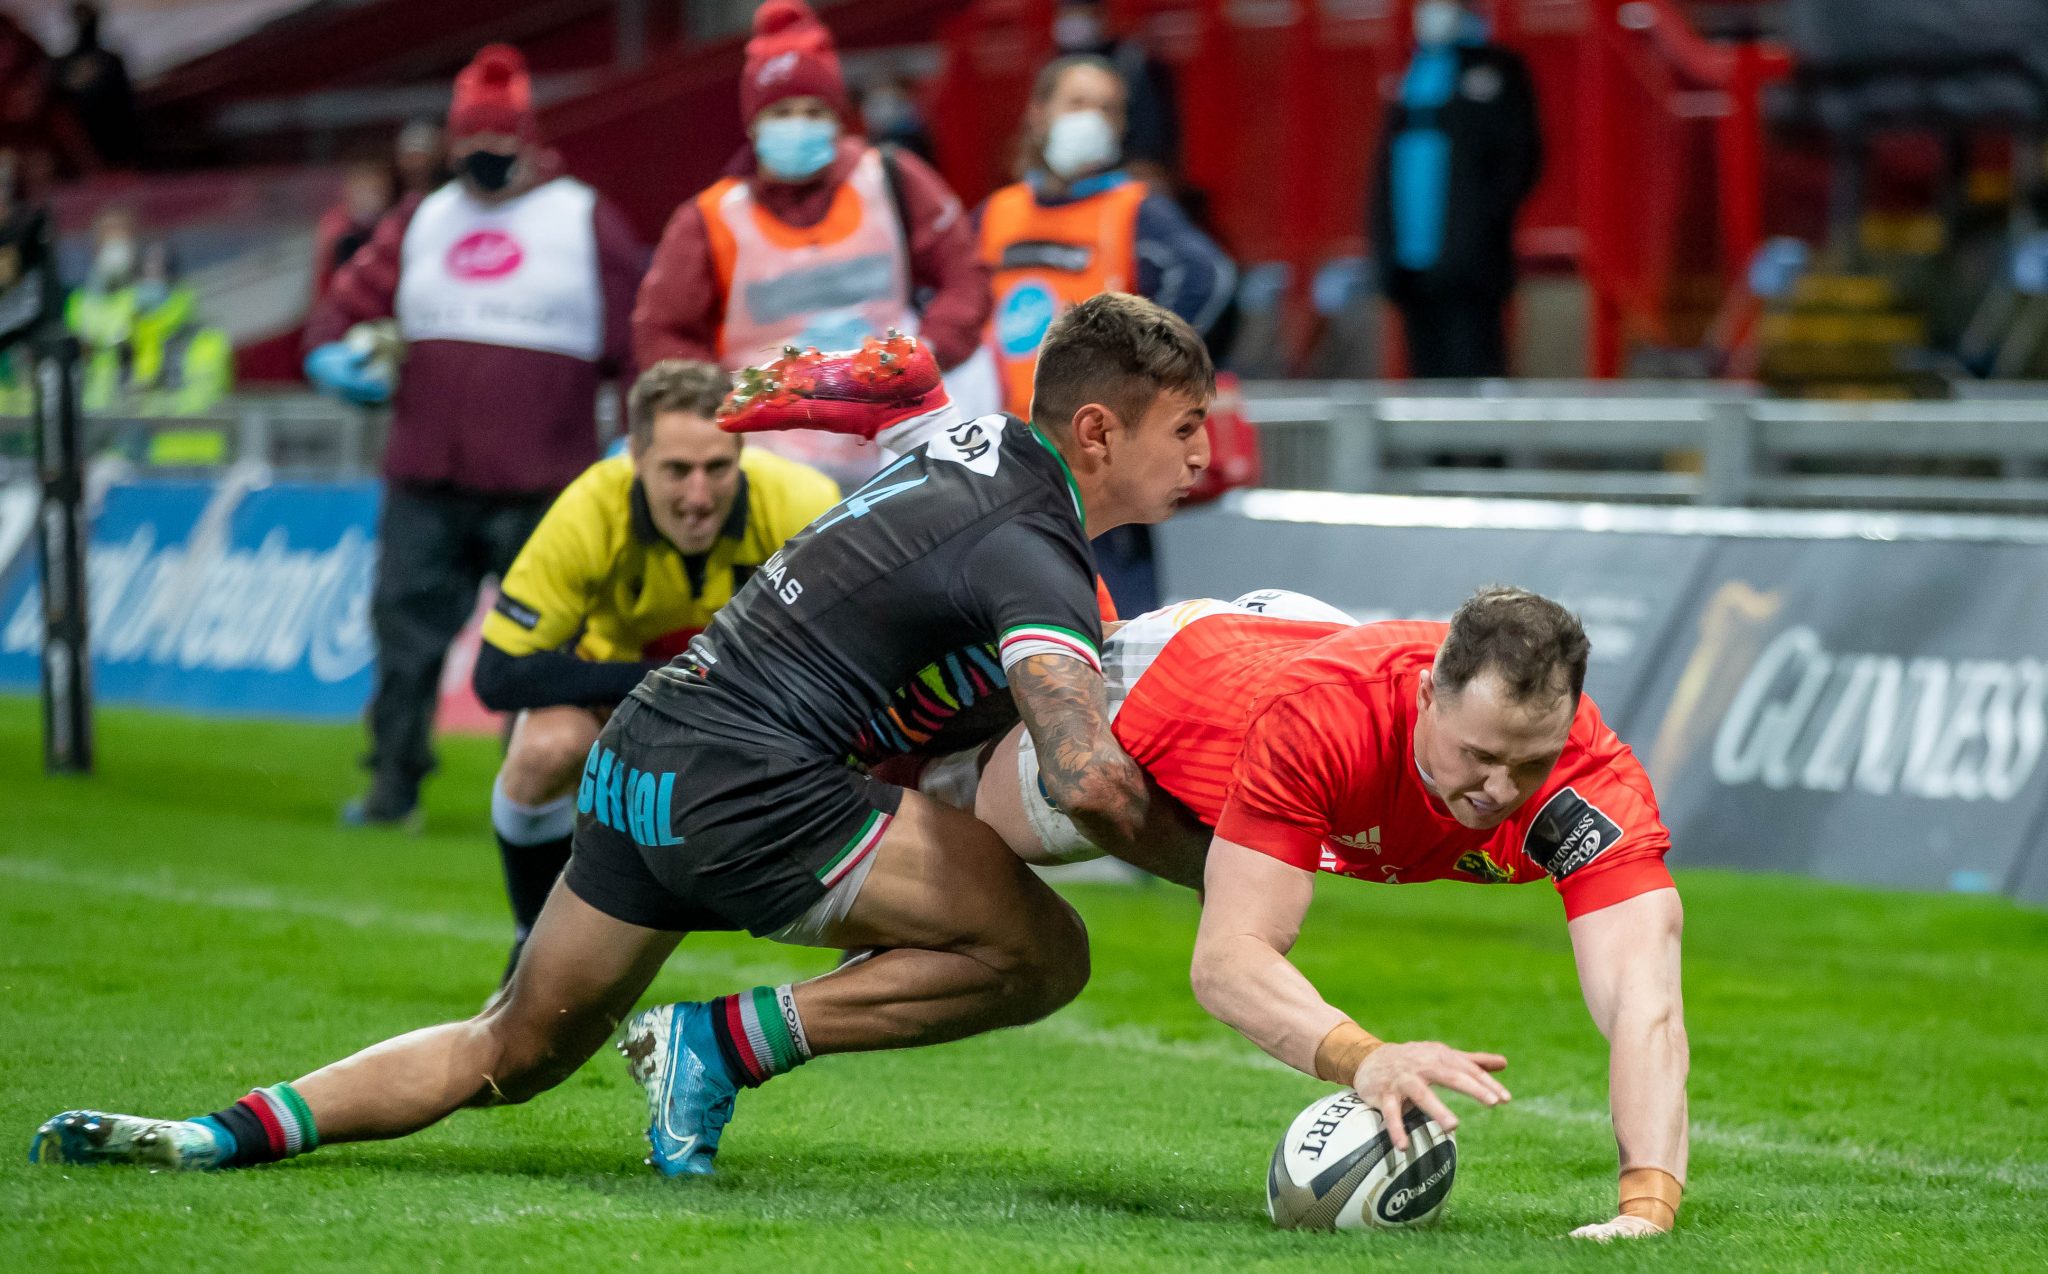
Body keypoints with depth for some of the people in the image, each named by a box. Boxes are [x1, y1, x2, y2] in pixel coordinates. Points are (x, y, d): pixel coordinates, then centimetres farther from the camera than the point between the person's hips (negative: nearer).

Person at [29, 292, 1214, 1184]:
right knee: (1041, 955, -10)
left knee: (509, 1056, 21)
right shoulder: (1028, 555, -16)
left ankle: (224, 1131, 11)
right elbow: (1094, 785, -27)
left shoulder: (977, 438, 10)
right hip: (745, 784, -9)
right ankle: (724, 1043, -7)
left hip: (644, 753, 9)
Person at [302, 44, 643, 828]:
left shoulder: (586, 221, 3)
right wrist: (331, 354, -7)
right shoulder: (419, 224, 15)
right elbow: (350, 301, 15)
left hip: (541, 488, -3)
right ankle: (394, 784, 7)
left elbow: (637, 343, 2)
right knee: (406, 622, 1)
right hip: (425, 482, 3)